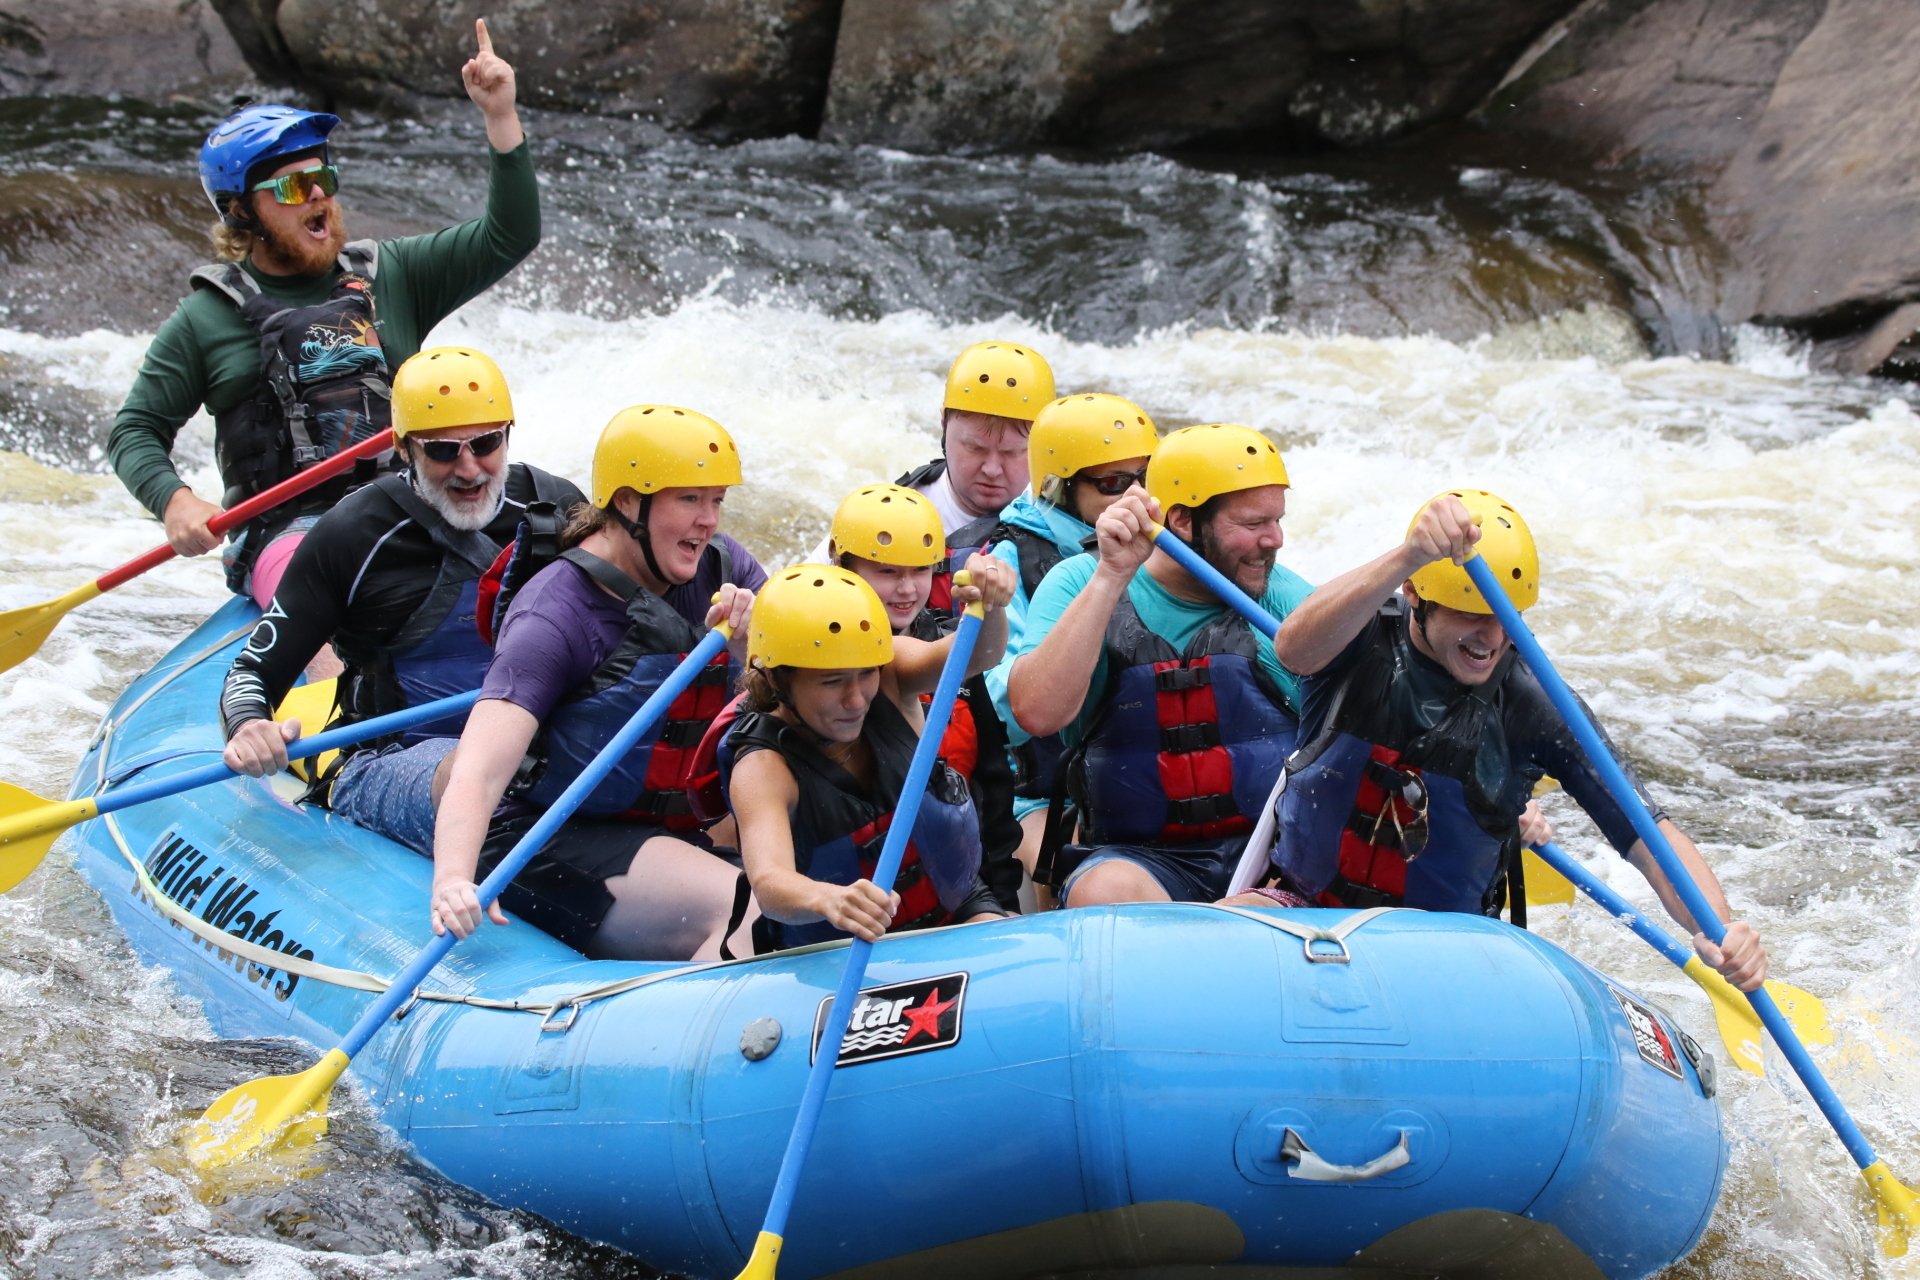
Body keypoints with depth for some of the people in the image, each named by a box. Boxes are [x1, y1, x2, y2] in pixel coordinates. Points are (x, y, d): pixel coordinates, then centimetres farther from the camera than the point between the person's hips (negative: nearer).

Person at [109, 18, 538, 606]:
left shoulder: (391, 276, 17)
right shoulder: (205, 319, 11)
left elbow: (509, 238, 13)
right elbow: (135, 431, 14)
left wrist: (500, 116, 2)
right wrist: (174, 501, -7)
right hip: (287, 530, -3)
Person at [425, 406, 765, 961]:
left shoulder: (723, 568, 4)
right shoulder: (556, 616, -16)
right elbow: (478, 772, -27)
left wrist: (754, 644, -20)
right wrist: (452, 881, -45)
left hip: (679, 833, 7)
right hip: (547, 847, -7)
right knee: (740, 908, -27)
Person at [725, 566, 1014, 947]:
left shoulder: (889, 686, -7)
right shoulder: (763, 768, -20)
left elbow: (975, 654, -24)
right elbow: (769, 883, -38)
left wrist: (989, 605, -48)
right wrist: (827, 900, -61)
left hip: (959, 911, 1)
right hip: (848, 960, -1)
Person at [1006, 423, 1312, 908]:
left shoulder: (1281, 595, 6)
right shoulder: (1080, 582, 0)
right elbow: (1037, 713, -16)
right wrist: (1113, 575, -19)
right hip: (1139, 859, -1)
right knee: (1105, 893, -34)